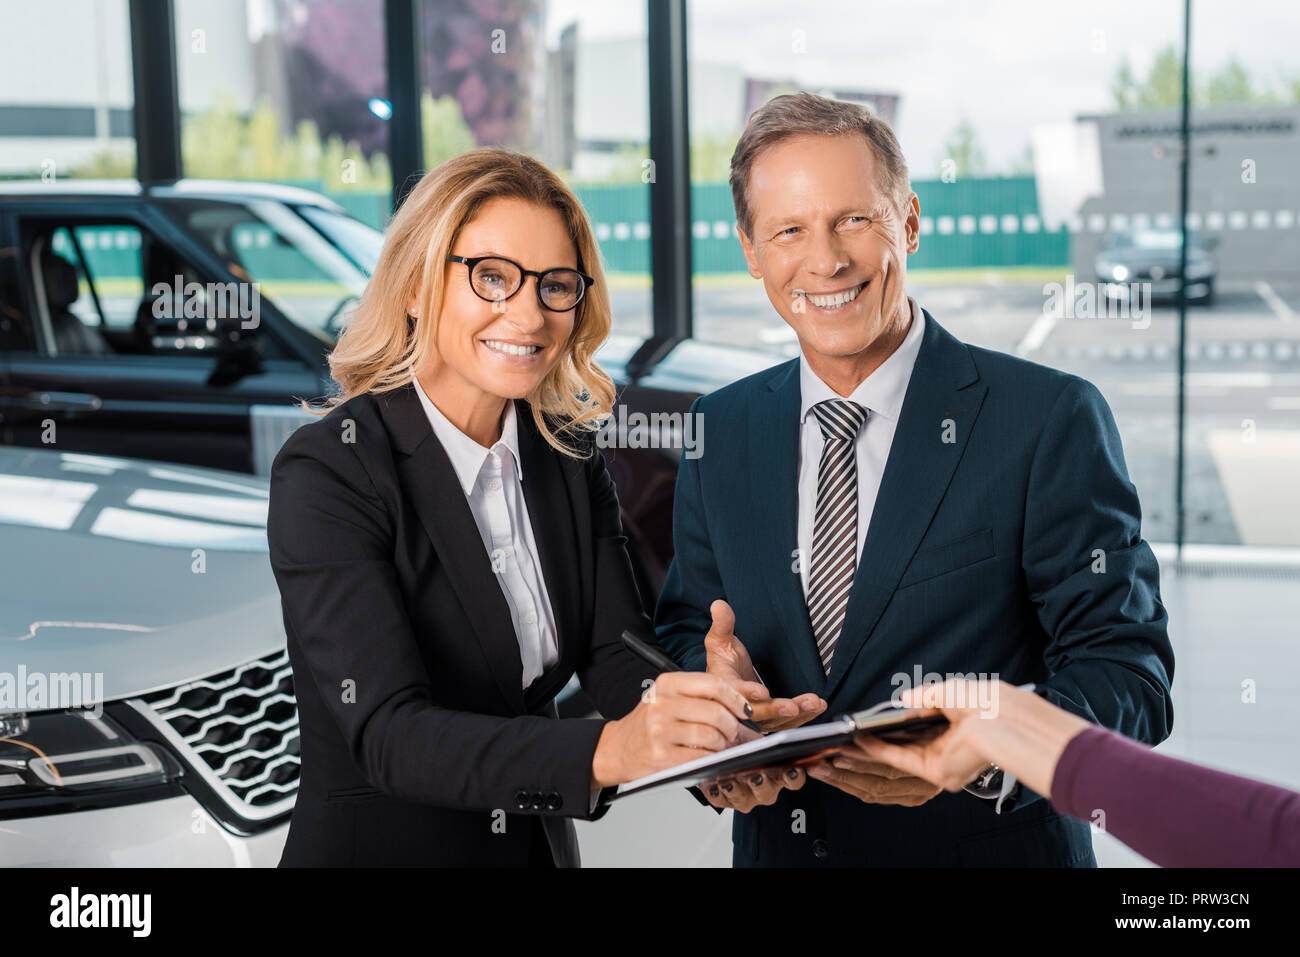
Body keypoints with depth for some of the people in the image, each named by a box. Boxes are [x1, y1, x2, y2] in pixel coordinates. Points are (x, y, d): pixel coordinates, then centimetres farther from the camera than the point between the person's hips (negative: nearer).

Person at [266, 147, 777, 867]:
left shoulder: (567, 452, -2)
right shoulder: (328, 471, -20)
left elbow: (618, 660, -9)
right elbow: (387, 733, -29)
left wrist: (719, 734, -30)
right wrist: (605, 751, -43)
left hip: (542, 843, 5)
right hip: (375, 844, -5)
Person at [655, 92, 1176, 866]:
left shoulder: (1050, 421, -15)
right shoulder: (723, 431, 0)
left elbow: (1129, 671, -16)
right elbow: (683, 629, 6)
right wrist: (719, 687, -17)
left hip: (992, 846, -4)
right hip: (774, 844, 4)